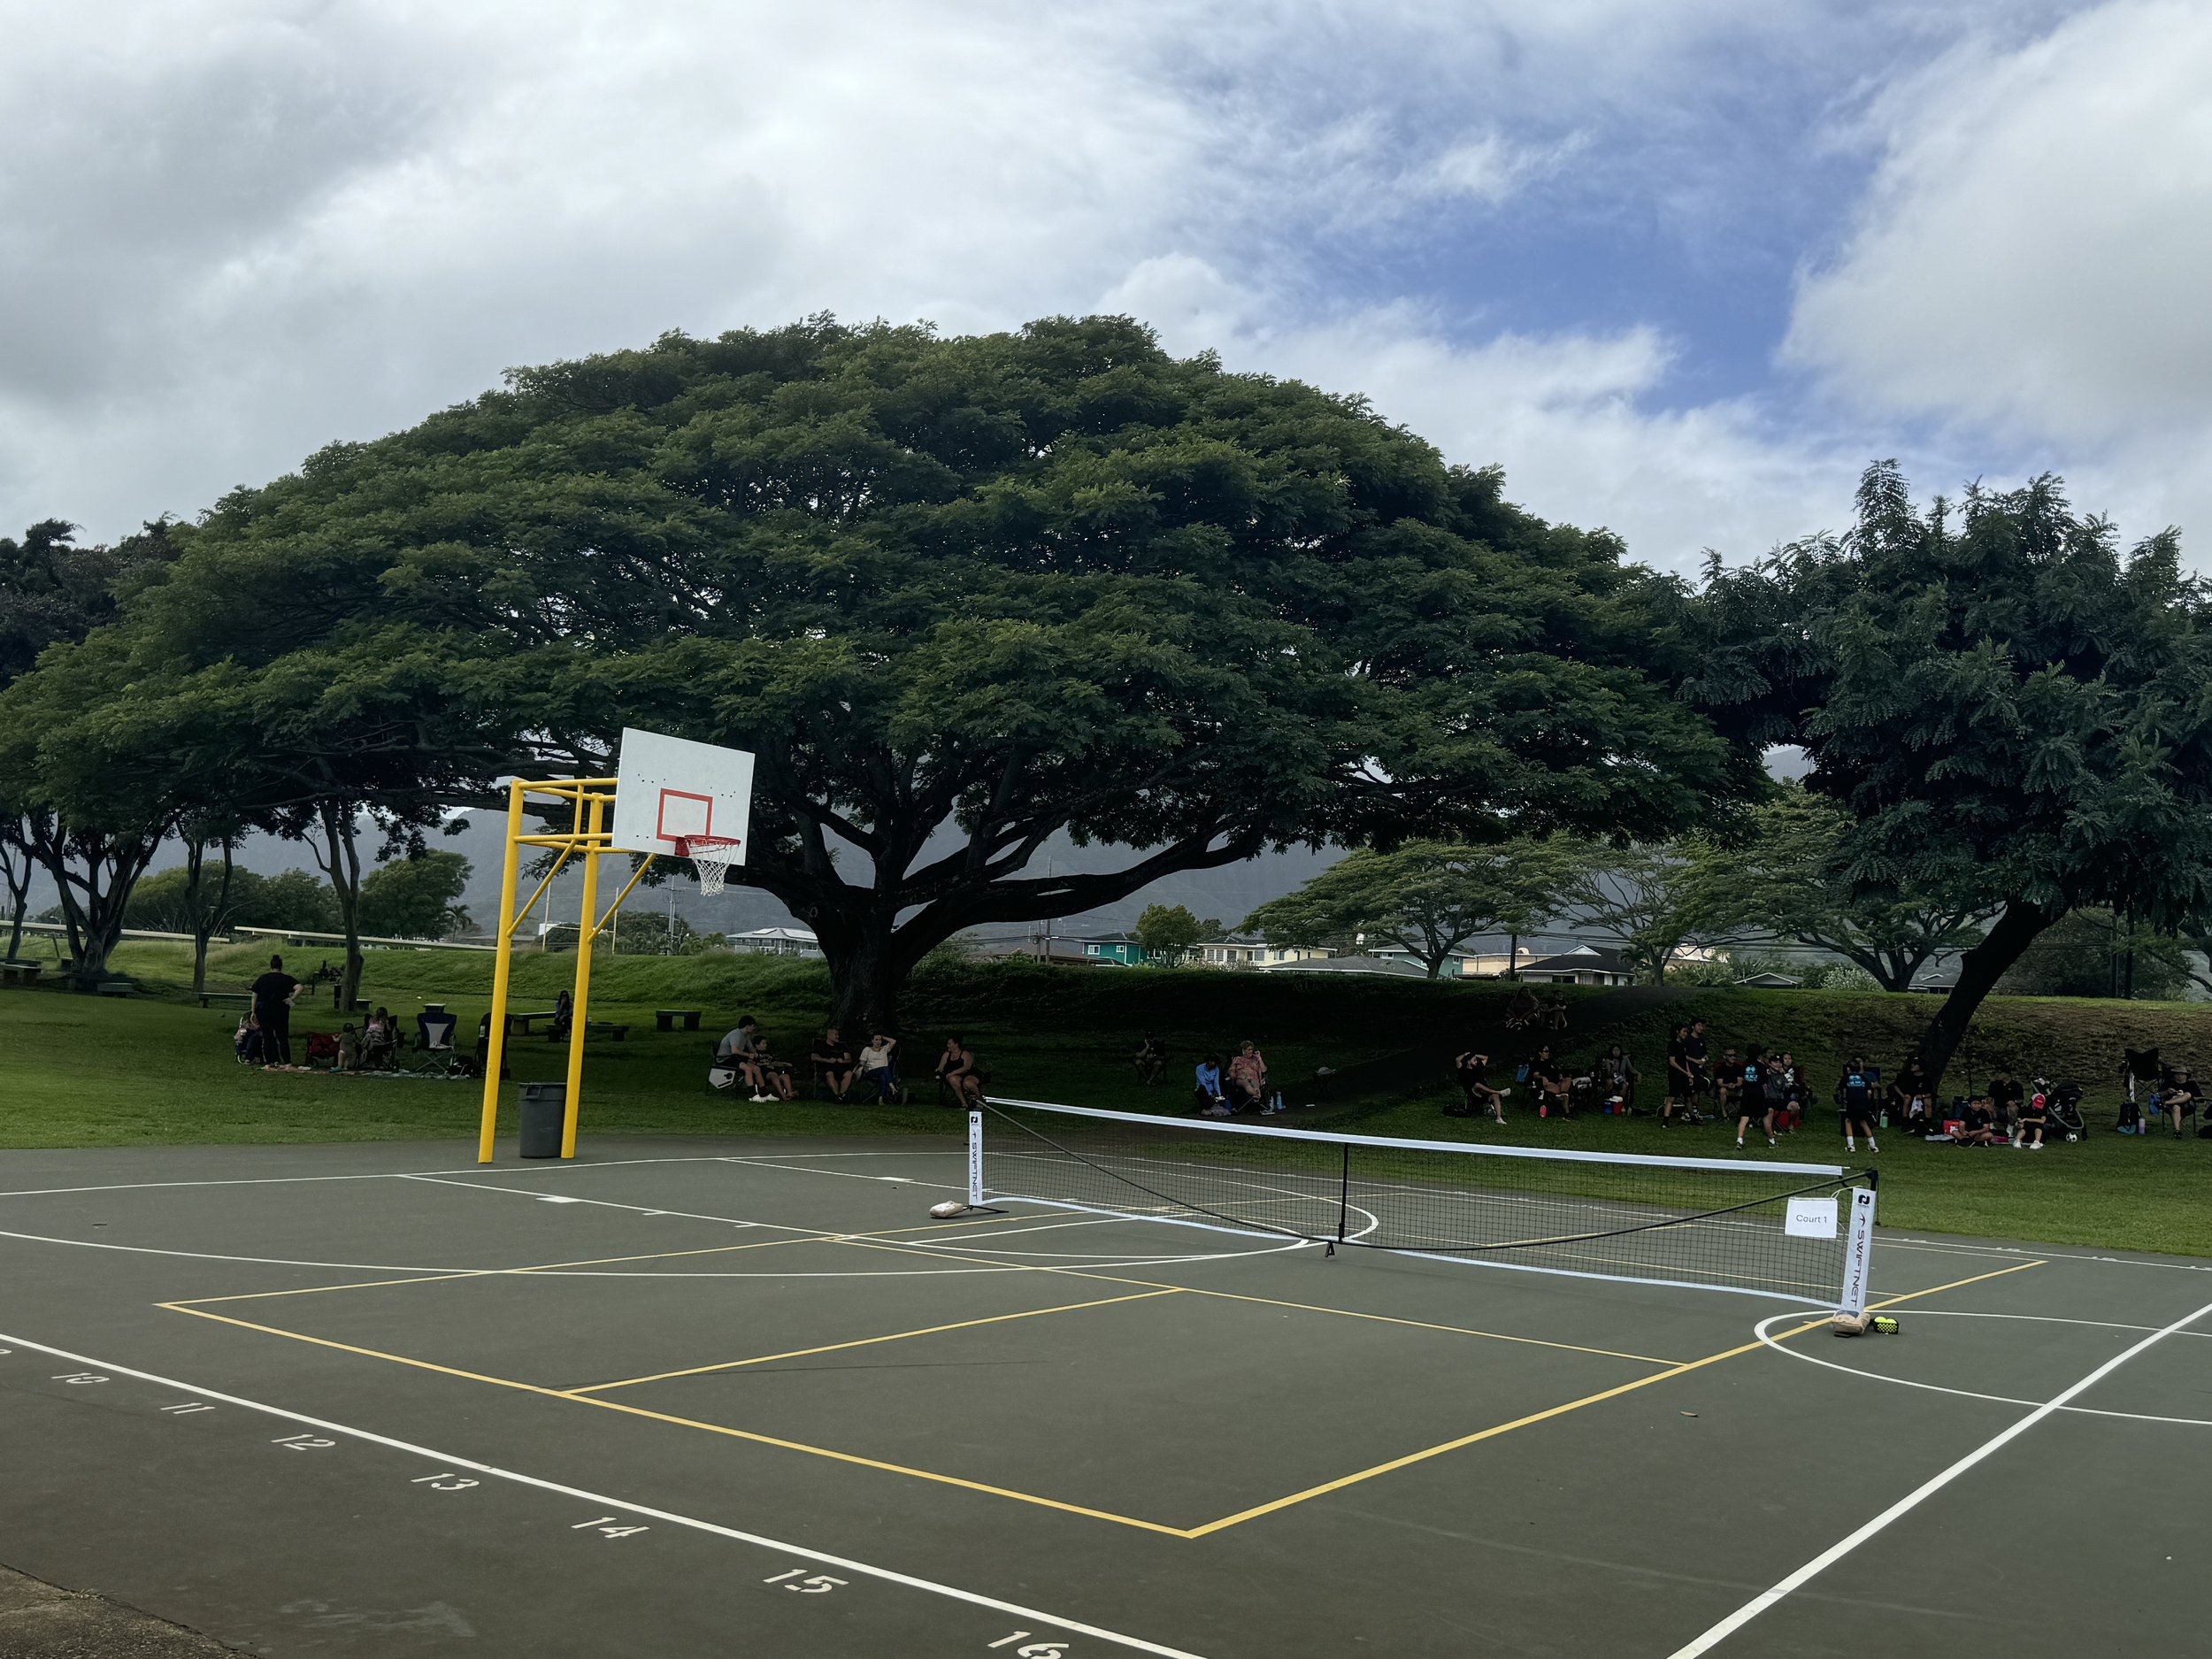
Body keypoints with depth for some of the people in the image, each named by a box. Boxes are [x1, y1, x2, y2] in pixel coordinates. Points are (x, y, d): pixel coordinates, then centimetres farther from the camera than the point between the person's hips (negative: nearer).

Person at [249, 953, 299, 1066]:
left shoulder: (262, 979, 5)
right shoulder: (286, 979, -3)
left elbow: (254, 996, 4)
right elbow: (299, 988, -18)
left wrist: (253, 1012, 9)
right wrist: (291, 998, -11)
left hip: (263, 1011, 2)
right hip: (280, 1011, -2)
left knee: (266, 1037, 9)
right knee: (282, 1037, 5)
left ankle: (268, 1062, 8)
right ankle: (287, 1062, 2)